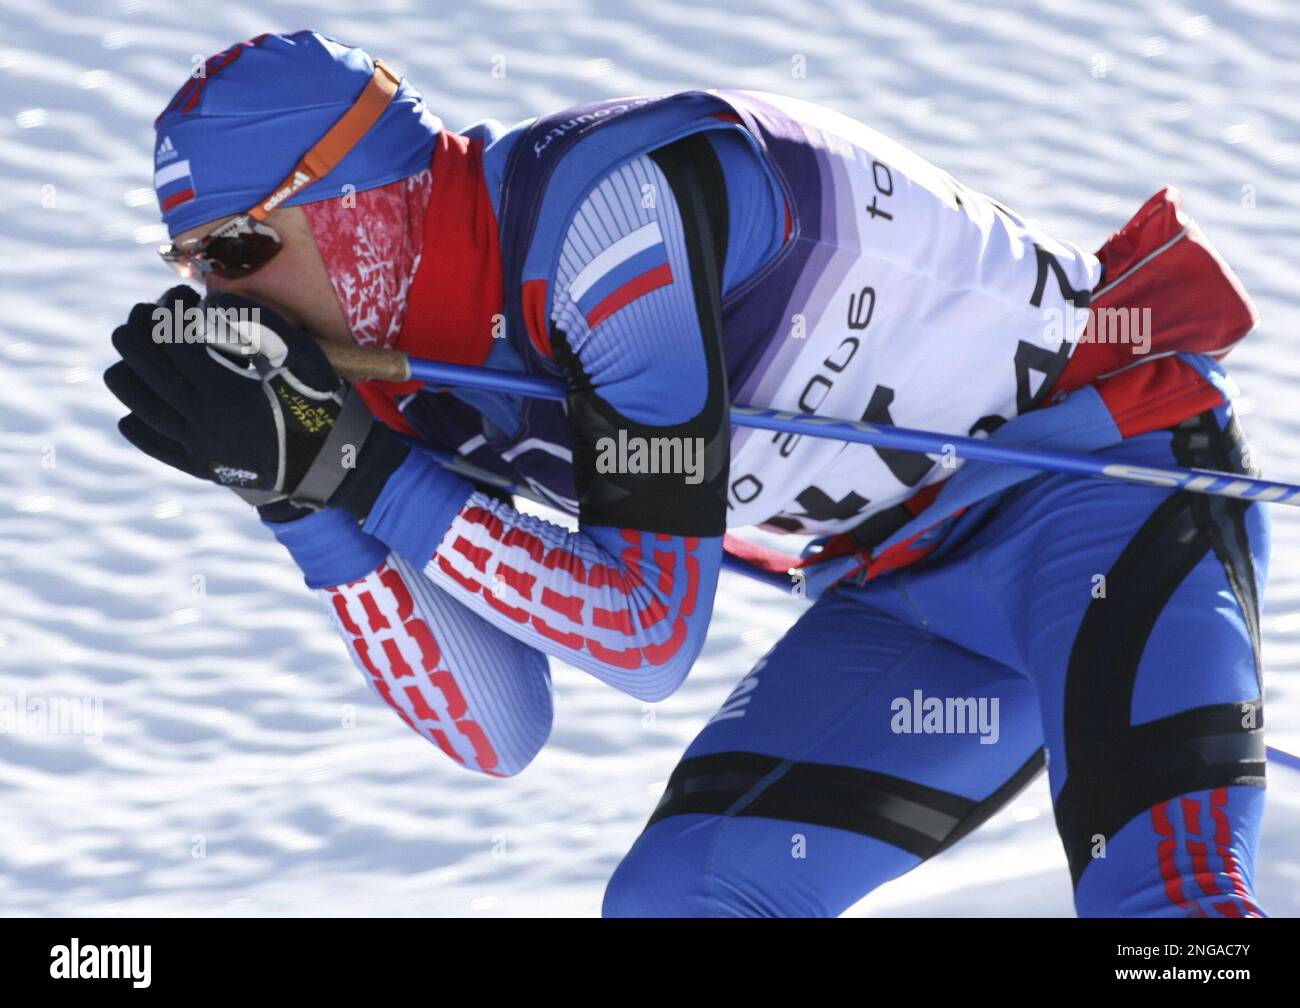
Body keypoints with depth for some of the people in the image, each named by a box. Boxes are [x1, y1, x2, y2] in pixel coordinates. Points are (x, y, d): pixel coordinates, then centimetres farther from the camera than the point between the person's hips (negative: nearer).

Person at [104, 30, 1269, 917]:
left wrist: (363, 474, -24)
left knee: (1162, 904, -28)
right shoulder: (434, 380, 0)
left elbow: (651, 633, -25)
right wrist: (301, 492, -10)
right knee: (676, 903, 0)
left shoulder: (603, 202, -26)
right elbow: (495, 733, -1)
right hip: (916, 584, 9)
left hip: (1107, 464, -9)